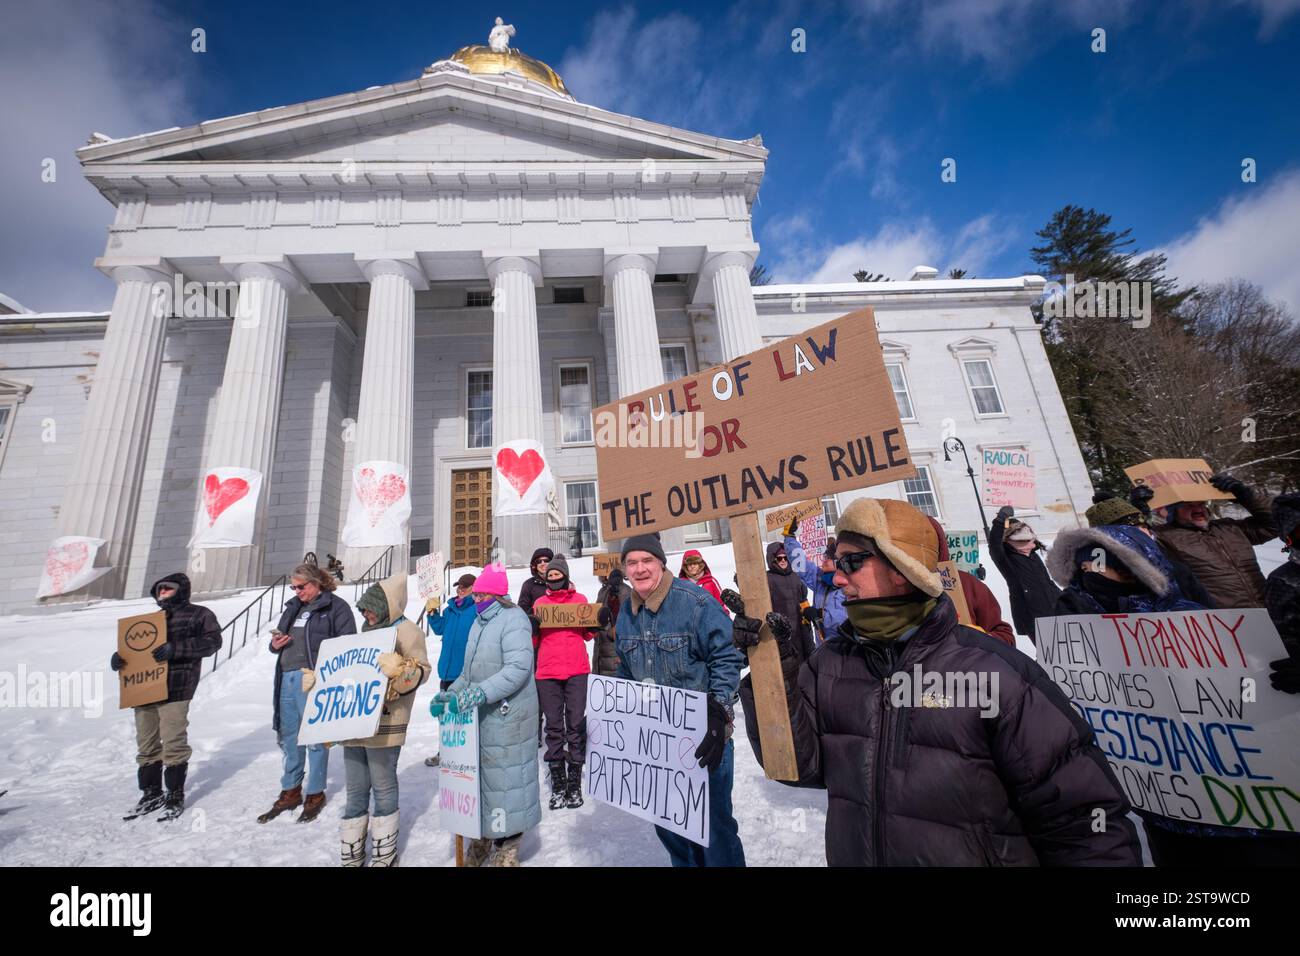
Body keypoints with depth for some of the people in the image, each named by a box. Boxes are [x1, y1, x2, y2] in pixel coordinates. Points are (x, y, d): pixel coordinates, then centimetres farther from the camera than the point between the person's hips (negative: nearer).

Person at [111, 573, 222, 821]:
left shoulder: (199, 614, 2)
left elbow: (212, 640, -12)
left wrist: (175, 648, -21)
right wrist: (118, 658, -1)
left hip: (174, 689, -6)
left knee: (173, 744, -3)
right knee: (146, 745, 12)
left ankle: (175, 796, 10)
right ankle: (151, 795, 25)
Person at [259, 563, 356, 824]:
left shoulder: (335, 606, -5)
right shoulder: (293, 607, 17)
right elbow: (279, 639, 25)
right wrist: (275, 644, 2)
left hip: (314, 681, -7)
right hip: (287, 678, 7)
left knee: (315, 738, 1)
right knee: (289, 738, 15)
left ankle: (315, 795, 16)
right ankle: (290, 792, 30)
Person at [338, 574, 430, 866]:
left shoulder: (406, 629, -9)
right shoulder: (367, 631, 17)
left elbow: (422, 669, -17)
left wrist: (400, 669, -35)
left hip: (384, 725, -7)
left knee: (383, 788, 5)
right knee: (355, 791, 15)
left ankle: (384, 854, 21)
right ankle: (351, 855, 28)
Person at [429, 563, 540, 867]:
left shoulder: (513, 618, -17)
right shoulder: (480, 621, 10)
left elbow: (518, 668, -27)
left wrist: (474, 695, -31)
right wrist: (450, 693, 4)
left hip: (507, 716, -7)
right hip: (480, 715, 7)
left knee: (504, 778, 5)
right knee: (480, 775, 16)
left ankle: (506, 848, 24)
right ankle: (483, 837, 36)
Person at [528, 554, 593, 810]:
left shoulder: (580, 599, 7)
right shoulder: (540, 603, 9)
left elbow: (588, 634, 12)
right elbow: (533, 640, 9)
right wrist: (533, 625, -11)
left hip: (577, 671, -1)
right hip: (547, 672, 1)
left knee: (576, 724, 2)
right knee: (554, 727, 6)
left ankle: (574, 783, 15)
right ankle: (558, 783, 17)